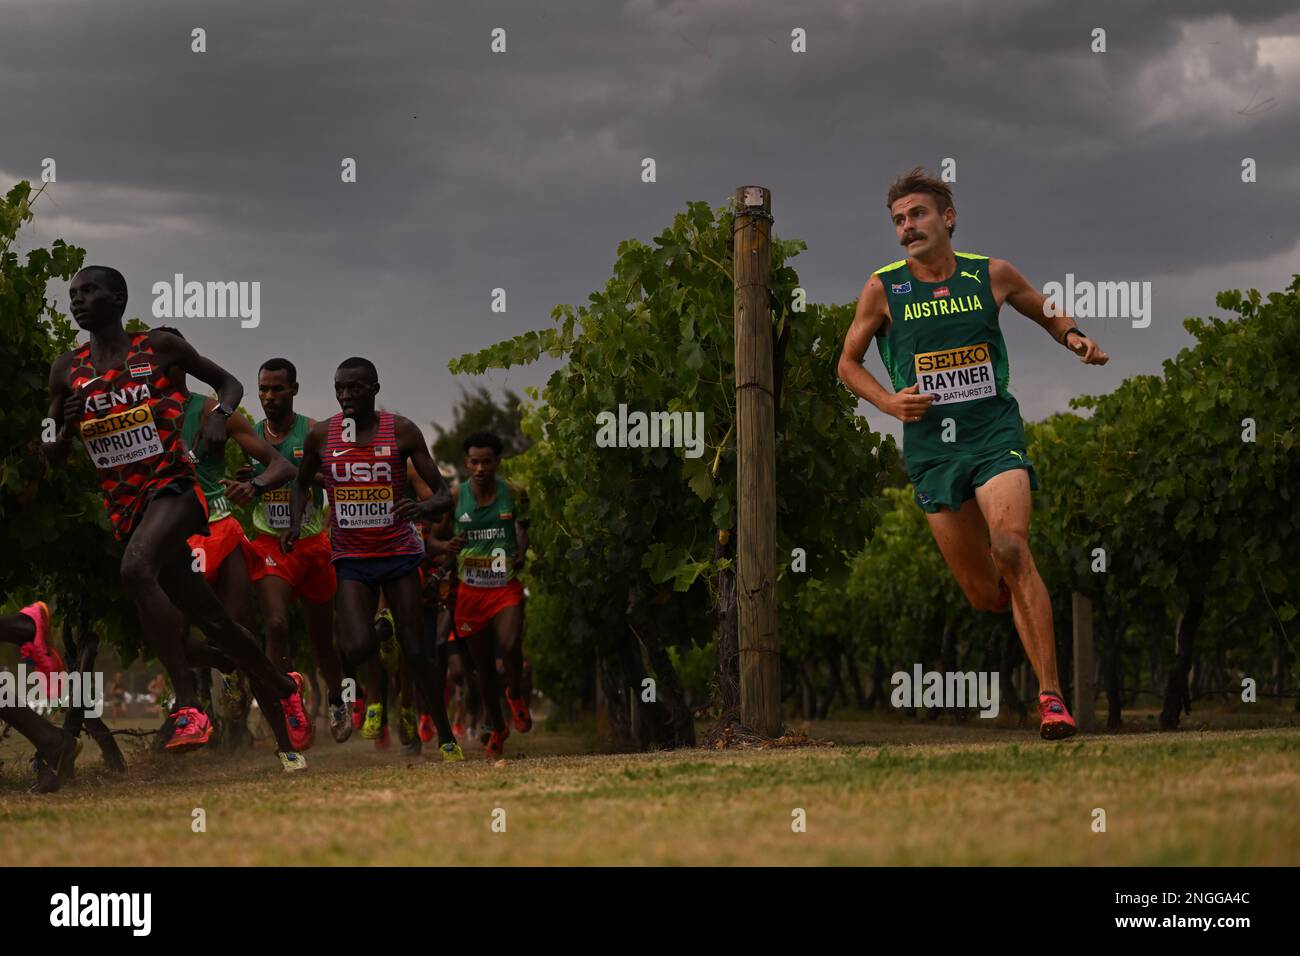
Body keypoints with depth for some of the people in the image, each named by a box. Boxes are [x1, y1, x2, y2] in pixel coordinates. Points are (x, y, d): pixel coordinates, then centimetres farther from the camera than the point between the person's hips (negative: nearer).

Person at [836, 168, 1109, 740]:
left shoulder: (992, 275, 3)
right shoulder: (883, 289, 2)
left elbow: (1047, 314, 20)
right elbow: (848, 364, 12)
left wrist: (1076, 339, -2)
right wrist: (888, 401, -6)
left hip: (994, 432, -1)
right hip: (931, 449, 1)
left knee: (1011, 548, -25)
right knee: (984, 594, 1)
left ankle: (1051, 698, -24)